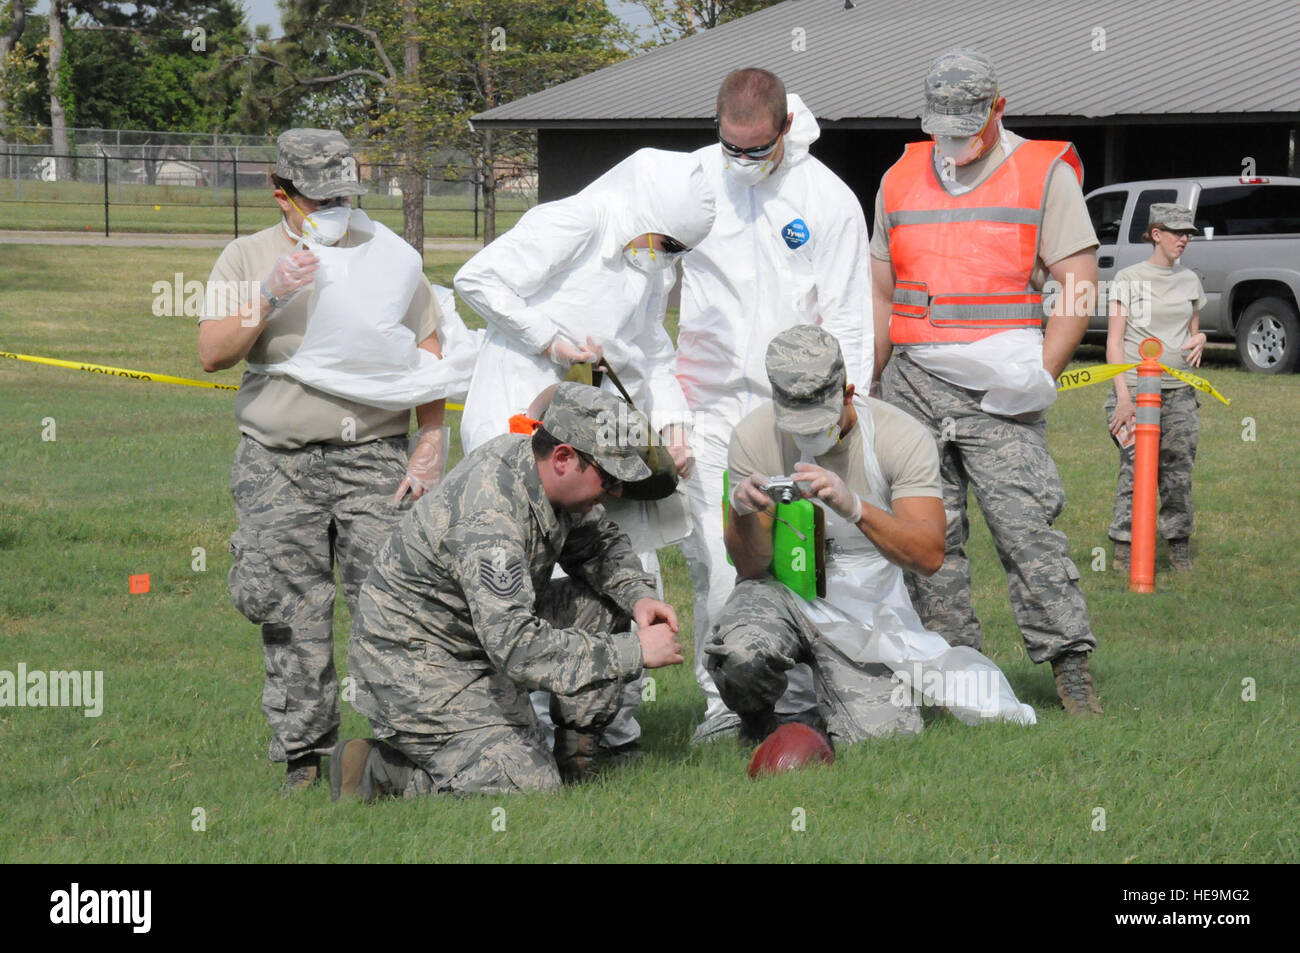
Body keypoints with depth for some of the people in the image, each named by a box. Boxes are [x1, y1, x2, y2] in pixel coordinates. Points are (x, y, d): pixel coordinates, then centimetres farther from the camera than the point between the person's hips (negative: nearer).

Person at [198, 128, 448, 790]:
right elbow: (213, 354, -2)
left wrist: (431, 443, 2)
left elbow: (427, 355, 12)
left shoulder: (388, 256, 11)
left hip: (375, 460, 0)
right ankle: (303, 751, 5)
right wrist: (269, 295, -16)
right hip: (278, 467, 0)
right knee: (293, 614, -2)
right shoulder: (247, 259, 8)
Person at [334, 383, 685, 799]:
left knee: (604, 602, 2)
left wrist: (638, 594, -6)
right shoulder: (488, 519, -33)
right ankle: (377, 771, -5)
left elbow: (599, 542, 15)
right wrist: (634, 652, -34)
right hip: (414, 668, -10)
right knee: (531, 787, -18)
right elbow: (516, 646, -40)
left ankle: (574, 758, 10)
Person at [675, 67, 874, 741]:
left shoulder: (829, 200, -3)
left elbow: (848, 321, 0)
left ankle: (799, 692, 7)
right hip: (709, 403, 1)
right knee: (713, 556, -4)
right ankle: (722, 698, 3)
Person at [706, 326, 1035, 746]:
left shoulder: (903, 438, -16)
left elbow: (928, 556, -26)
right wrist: (744, 512, -34)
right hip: (782, 593, 0)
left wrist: (853, 507, -43)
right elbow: (750, 566, -11)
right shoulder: (754, 439, -12)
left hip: (865, 611, 1)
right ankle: (759, 730, 3)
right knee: (741, 656, -33)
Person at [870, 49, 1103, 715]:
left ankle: (1071, 666, -10)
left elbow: (1079, 284, -2)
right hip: (912, 381, 4)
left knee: (1025, 523, -13)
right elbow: (881, 293, 21)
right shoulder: (901, 180, 15)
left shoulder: (1045, 173, 2)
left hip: (996, 387, -4)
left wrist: (1042, 374, -10)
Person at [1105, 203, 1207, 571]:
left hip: (1179, 390, 4)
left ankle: (1180, 548, 10)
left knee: (1179, 470, 0)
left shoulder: (1189, 281, 14)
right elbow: (1114, 342, -3)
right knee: (1134, 469, -9)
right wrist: (1123, 396, -13)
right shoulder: (1128, 279, 0)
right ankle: (1124, 551, -3)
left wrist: (1199, 339, -2)